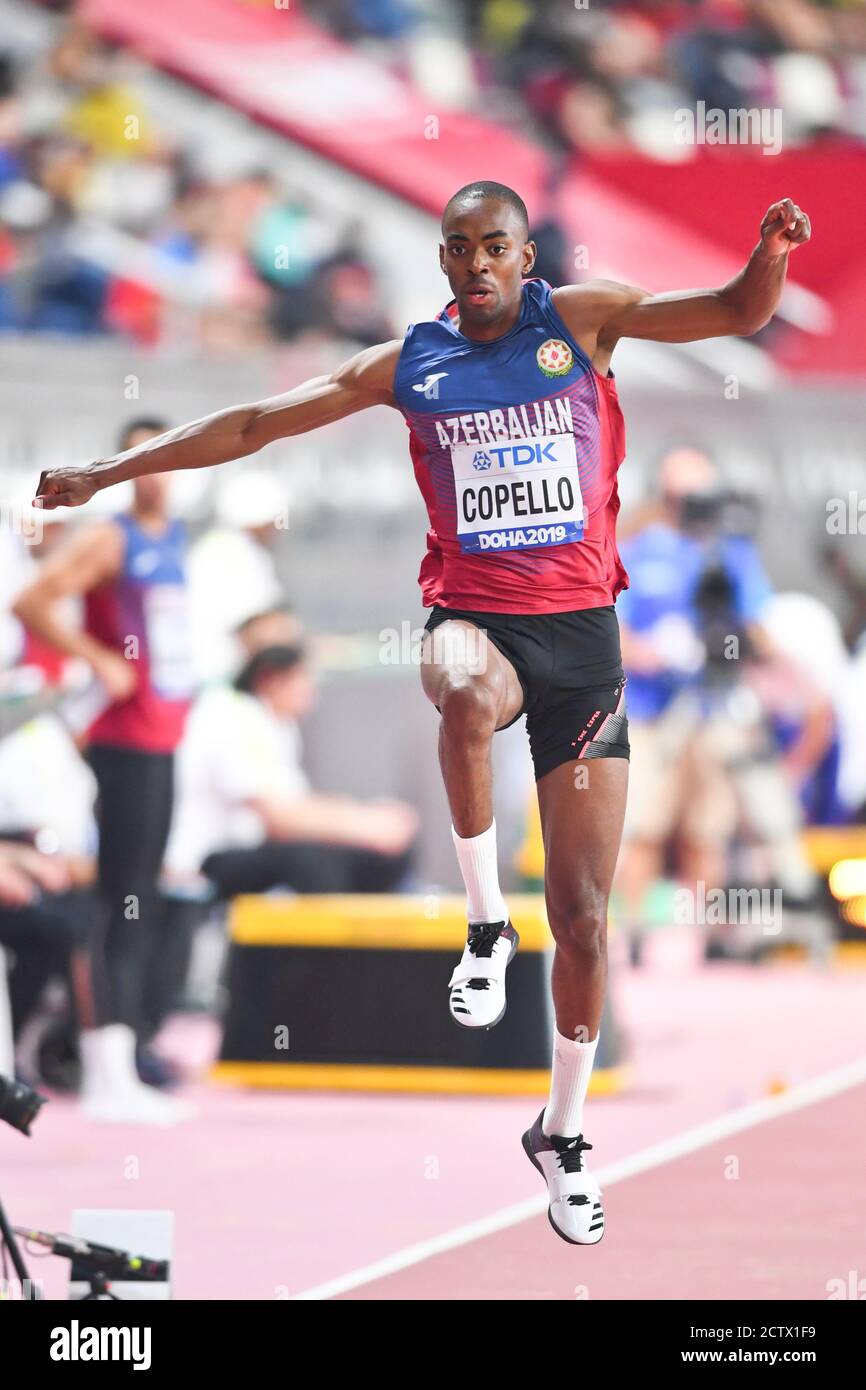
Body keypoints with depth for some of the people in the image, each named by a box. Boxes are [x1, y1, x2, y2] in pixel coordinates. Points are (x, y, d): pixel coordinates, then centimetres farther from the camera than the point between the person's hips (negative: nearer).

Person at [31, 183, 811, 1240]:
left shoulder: (581, 319, 2)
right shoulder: (408, 366, 6)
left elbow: (735, 312, -5)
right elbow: (251, 426, 10)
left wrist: (769, 256, -28)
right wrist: (108, 472, 8)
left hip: (582, 632, 0)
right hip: (474, 614, 0)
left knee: (583, 914, 2)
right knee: (468, 695, -41)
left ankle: (563, 1131, 20)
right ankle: (485, 923, -21)